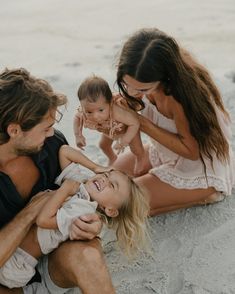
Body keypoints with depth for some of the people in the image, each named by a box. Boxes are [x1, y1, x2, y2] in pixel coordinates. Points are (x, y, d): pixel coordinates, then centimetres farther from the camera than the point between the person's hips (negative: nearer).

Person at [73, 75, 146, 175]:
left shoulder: (116, 112, -54)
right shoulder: (84, 112, -38)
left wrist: (124, 141, -42)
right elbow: (77, 118, -12)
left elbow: (135, 123, -40)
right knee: (103, 145, 19)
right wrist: (78, 135, -23)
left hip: (128, 126, -4)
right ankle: (112, 158, 54)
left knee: (136, 148, 5)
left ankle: (139, 160, 43)